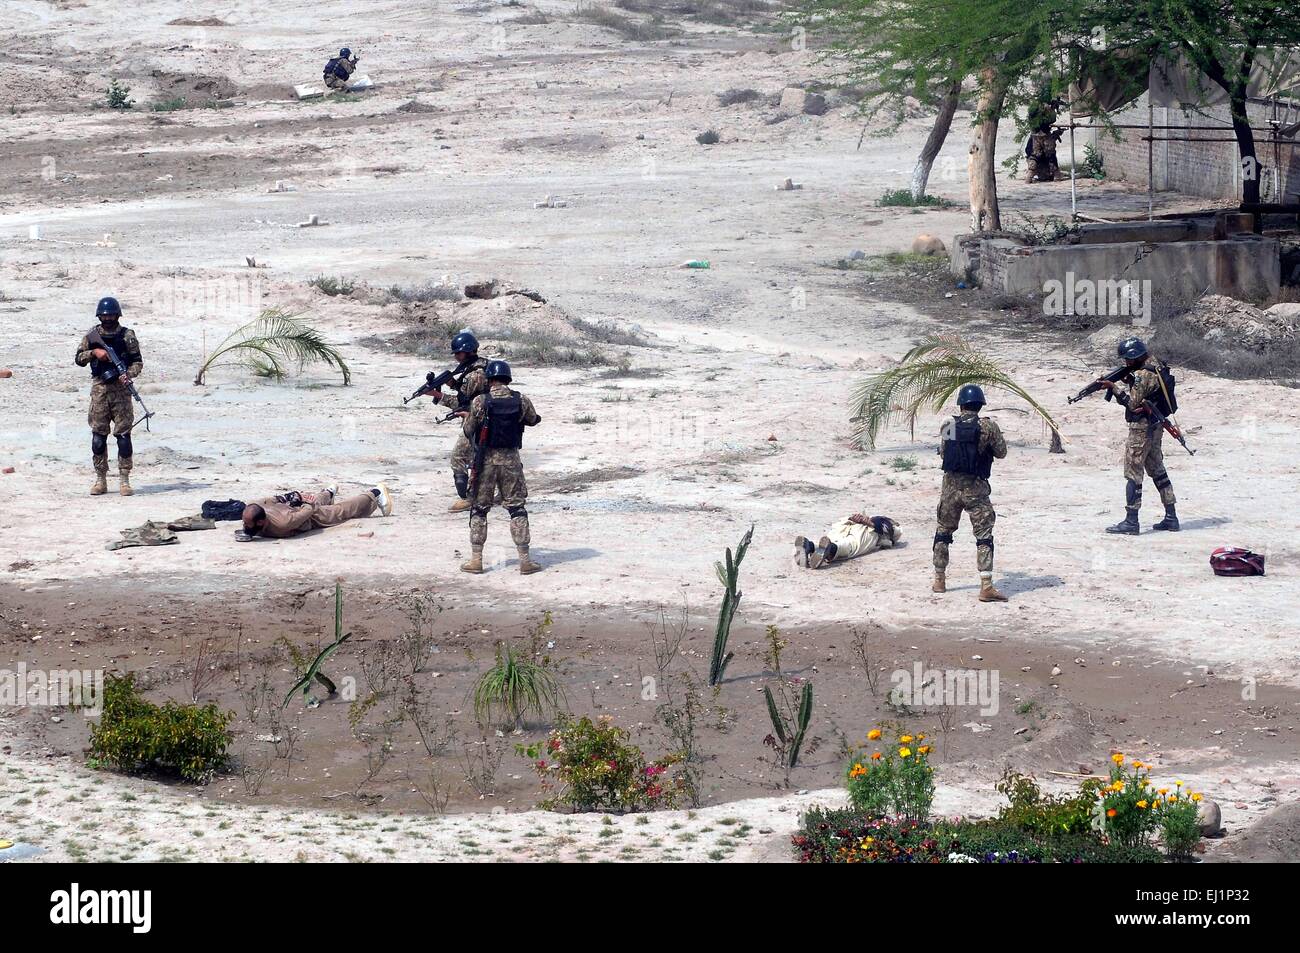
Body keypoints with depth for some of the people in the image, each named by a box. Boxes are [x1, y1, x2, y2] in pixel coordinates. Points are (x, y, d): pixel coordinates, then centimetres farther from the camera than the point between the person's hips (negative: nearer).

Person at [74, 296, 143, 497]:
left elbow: (138, 361, 1)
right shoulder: (91, 336, 8)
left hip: (121, 388, -2)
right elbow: (79, 359, 8)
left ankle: (124, 479, -1)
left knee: (124, 434, -4)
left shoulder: (127, 335, 2)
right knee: (98, 435, 2)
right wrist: (94, 352, -10)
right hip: (99, 388, 2)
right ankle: (100, 479, 9)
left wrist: (129, 374, -18)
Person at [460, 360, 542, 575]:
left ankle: (476, 559, 8)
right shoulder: (522, 402, -4)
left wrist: (468, 418, 22)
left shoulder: (479, 402, -9)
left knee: (479, 508, 10)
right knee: (516, 508, 8)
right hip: (510, 460, 1)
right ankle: (524, 559, 4)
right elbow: (533, 420, 16)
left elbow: (468, 432, 1)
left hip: (485, 460, -1)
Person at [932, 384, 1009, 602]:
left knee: (943, 532, 20)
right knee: (984, 536, -3)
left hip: (950, 486, 3)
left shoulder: (947, 426, 1)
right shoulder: (988, 427, -9)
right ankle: (986, 586, -13)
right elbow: (1001, 453, 1)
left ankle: (939, 580, 26)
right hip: (976, 488, -3)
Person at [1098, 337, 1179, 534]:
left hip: (1141, 429, -10)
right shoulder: (1158, 366, 9)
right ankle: (1171, 518, 17)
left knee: (1133, 473, -6)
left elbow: (1133, 403, -20)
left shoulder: (1143, 374, -20)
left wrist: (1113, 387, -14)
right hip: (1156, 427, 10)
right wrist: (1131, 380, 5)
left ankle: (1131, 522, -8)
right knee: (1157, 471, 16)